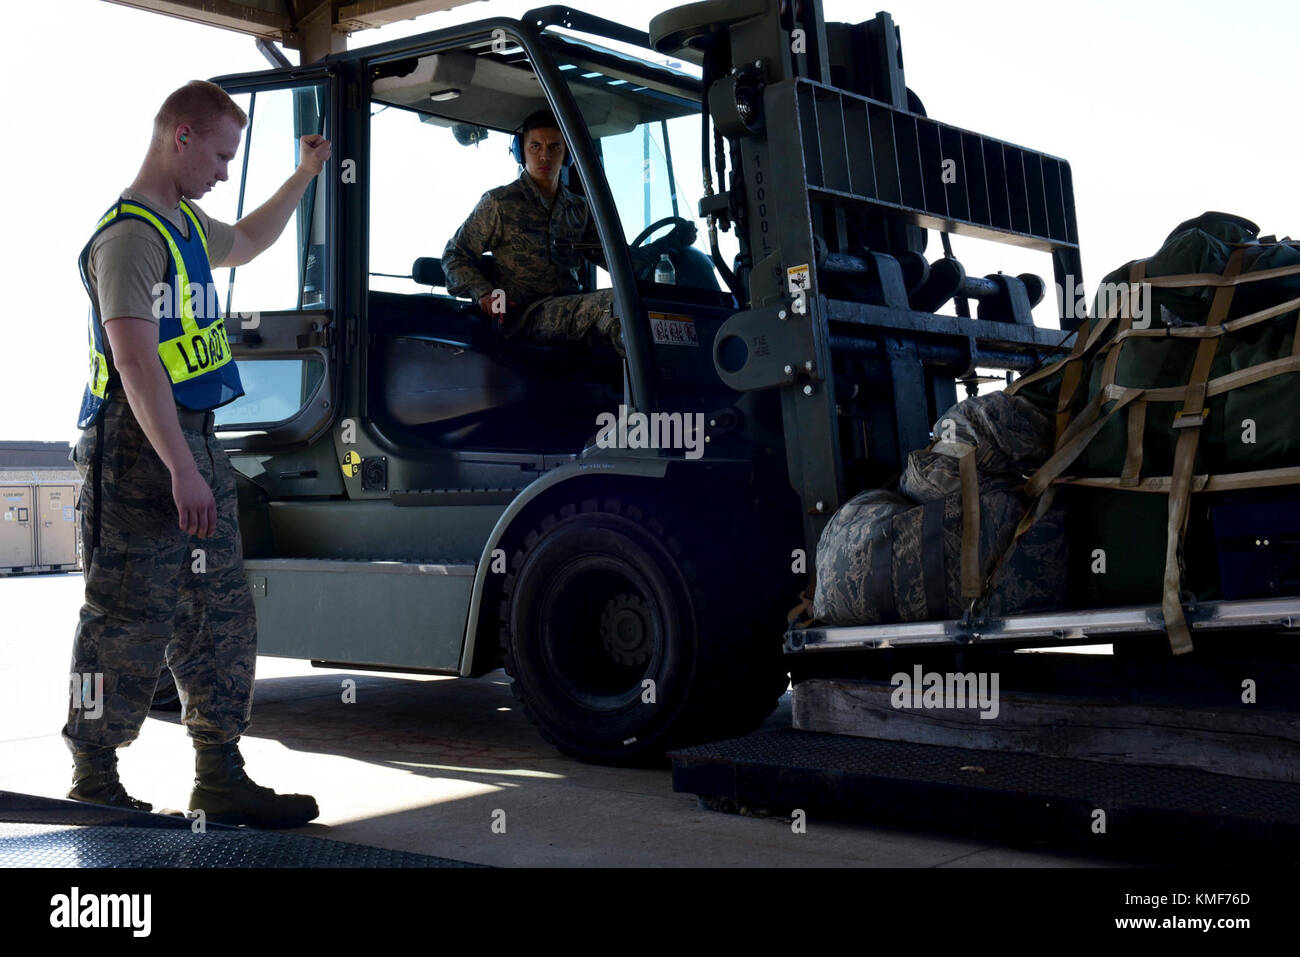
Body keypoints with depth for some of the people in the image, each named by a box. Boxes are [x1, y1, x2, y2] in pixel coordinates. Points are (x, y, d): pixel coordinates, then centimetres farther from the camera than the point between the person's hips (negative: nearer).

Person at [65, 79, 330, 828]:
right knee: (130, 624, -3)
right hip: (141, 455, -10)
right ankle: (94, 785, 10)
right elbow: (135, 362, -23)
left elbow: (246, 244, 40)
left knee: (221, 620, 11)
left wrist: (304, 177, 36)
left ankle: (222, 780, 18)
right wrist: (182, 472, -26)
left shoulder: (186, 225, 16)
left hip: (193, 441, 10)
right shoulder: (129, 235, -15)